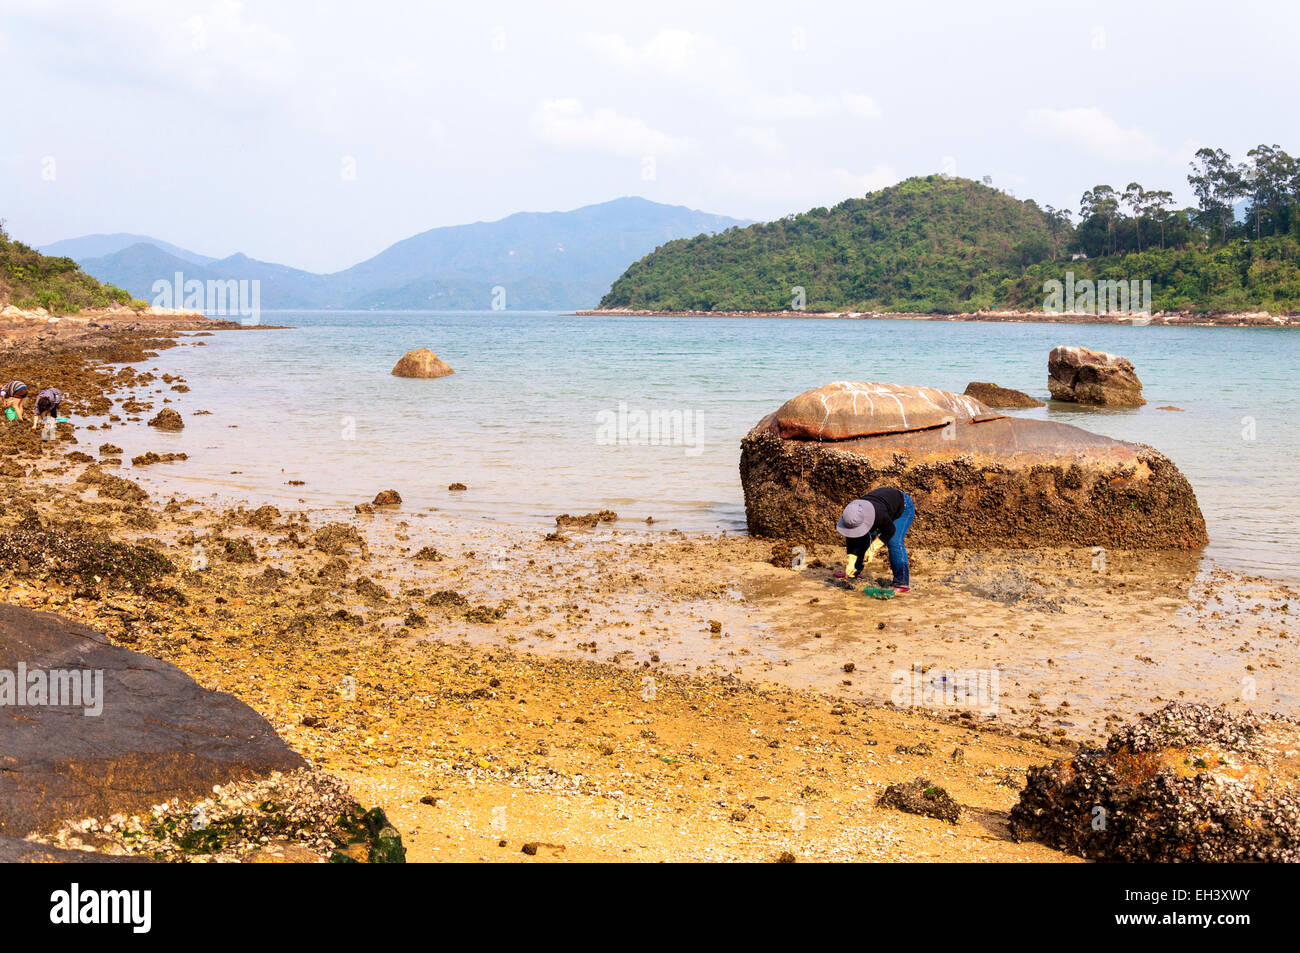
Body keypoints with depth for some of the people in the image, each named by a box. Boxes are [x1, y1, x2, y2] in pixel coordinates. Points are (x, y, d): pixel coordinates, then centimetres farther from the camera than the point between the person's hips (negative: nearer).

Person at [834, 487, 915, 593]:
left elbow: (890, 531, -25)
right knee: (862, 538, 5)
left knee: (894, 542, -23)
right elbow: (851, 539, -13)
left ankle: (903, 583, -22)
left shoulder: (880, 515, -44)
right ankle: (855, 572, 21)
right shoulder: (853, 517, -26)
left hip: (903, 507, -7)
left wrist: (873, 548, -26)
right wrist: (851, 561, -18)